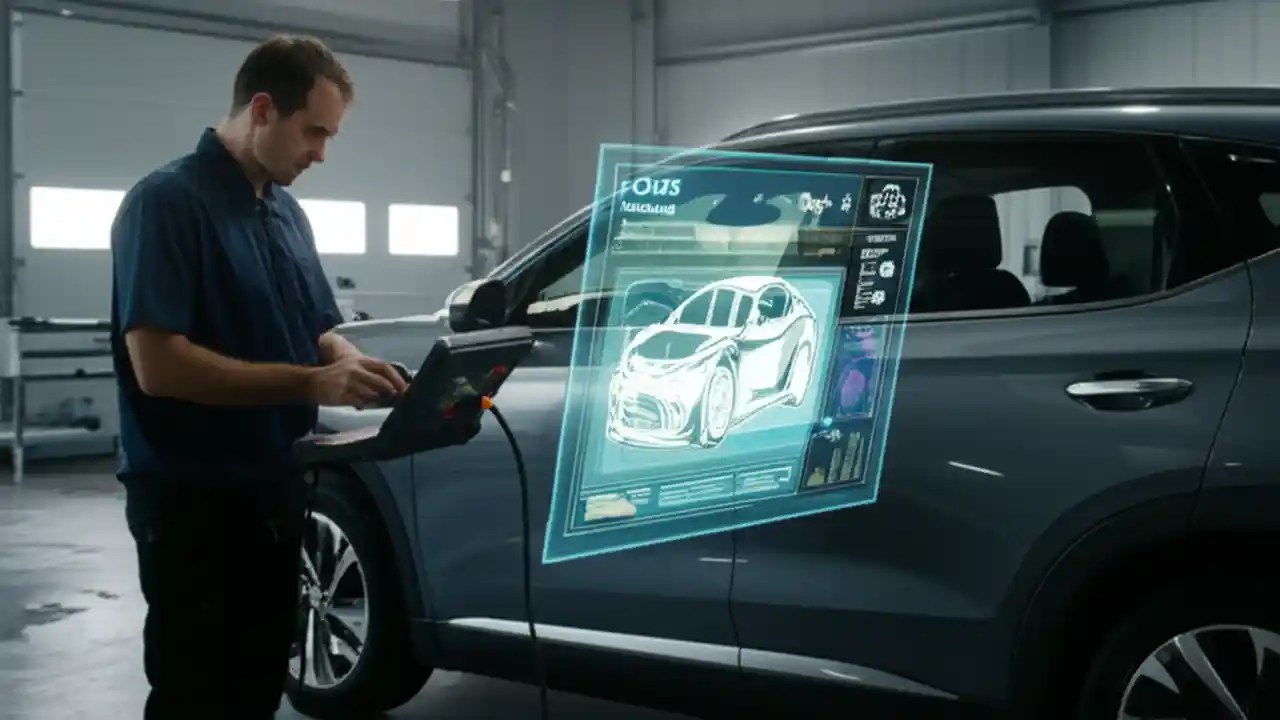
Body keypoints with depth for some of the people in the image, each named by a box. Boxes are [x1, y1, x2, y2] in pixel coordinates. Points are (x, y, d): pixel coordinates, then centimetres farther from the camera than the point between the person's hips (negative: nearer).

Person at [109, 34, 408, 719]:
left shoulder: (286, 211, 11)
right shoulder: (169, 200, -15)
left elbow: (319, 332, 19)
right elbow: (158, 364, -24)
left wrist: (359, 368, -4)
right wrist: (312, 383, -24)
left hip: (274, 488, 8)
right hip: (193, 498, -8)